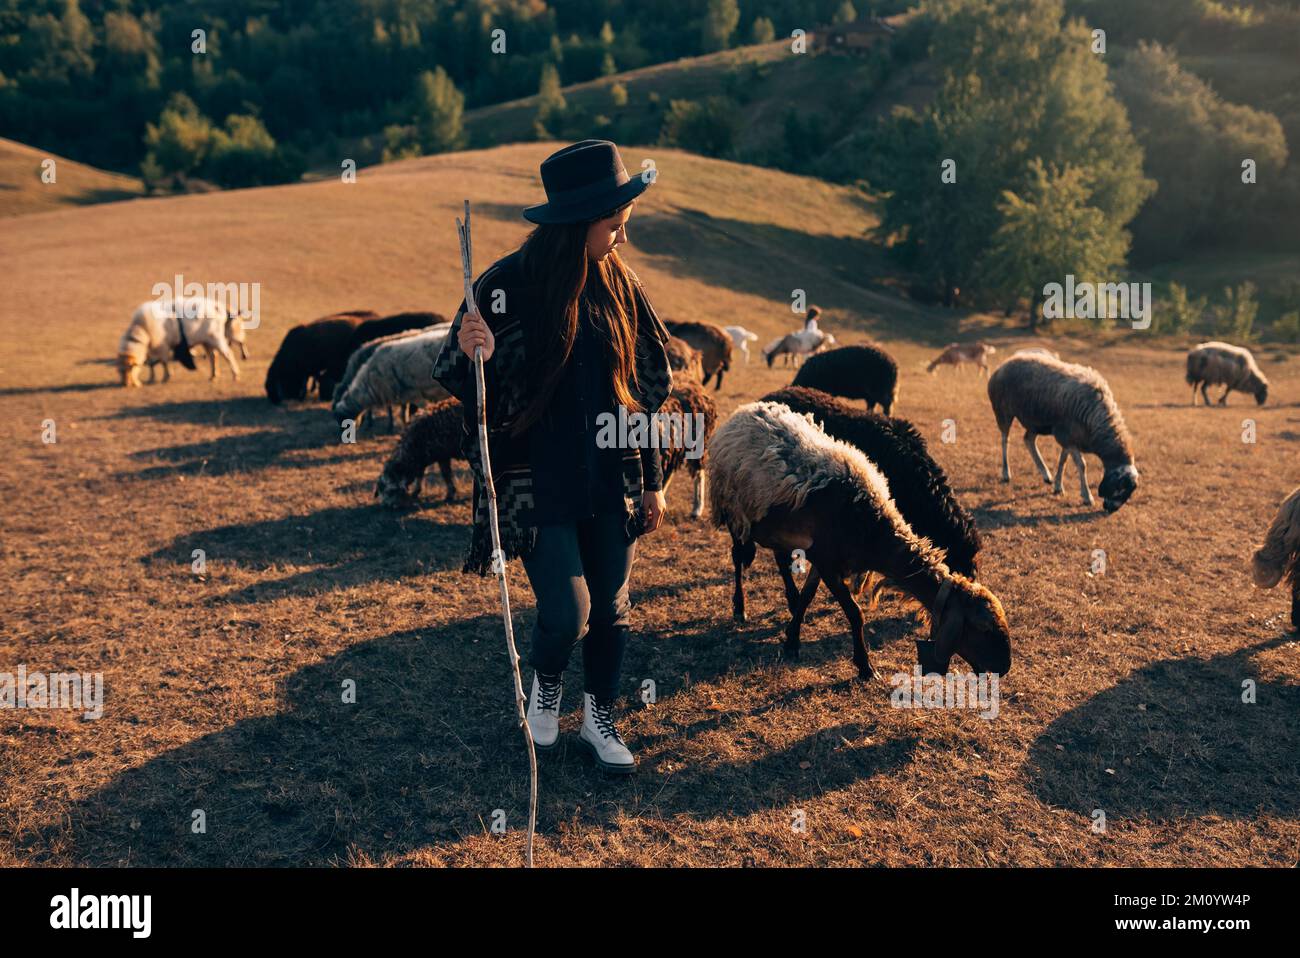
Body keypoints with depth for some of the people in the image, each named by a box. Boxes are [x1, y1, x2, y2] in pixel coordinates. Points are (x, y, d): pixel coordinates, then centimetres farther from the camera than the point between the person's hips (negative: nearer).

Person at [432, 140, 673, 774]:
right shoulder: (507, 286, -12)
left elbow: (645, 387, 8)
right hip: (538, 484, -4)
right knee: (567, 611, -8)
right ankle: (545, 686, 28)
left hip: (612, 481, 4)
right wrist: (470, 354, -29)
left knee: (611, 609, 12)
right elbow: (462, 385, -5)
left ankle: (600, 719, 35)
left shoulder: (617, 283, 2)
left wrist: (653, 480, 10)